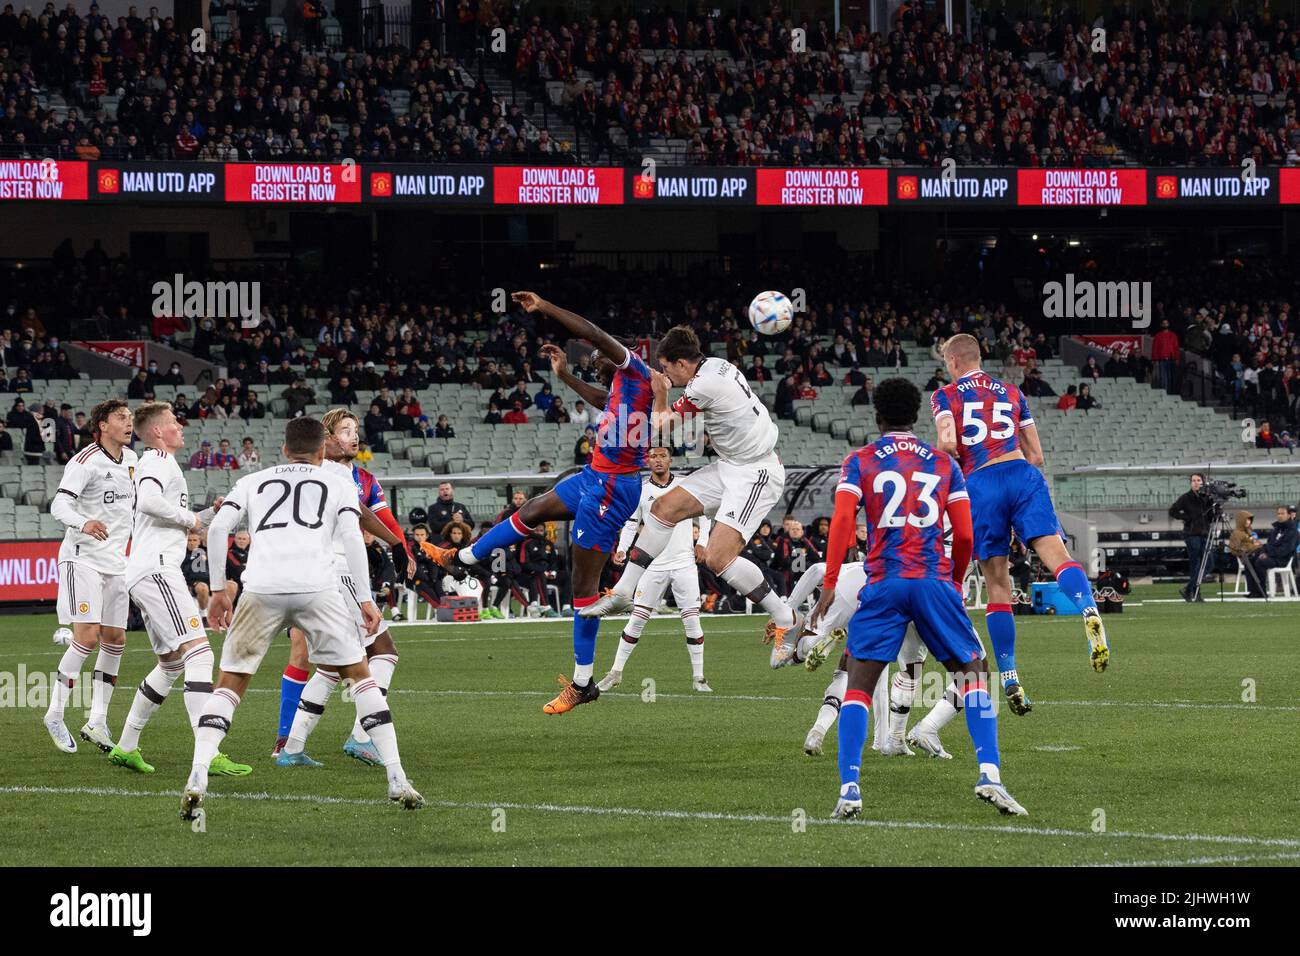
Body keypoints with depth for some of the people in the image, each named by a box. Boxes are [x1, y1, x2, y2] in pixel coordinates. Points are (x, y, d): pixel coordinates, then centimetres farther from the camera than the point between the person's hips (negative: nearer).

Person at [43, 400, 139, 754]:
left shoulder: (131, 459, 10)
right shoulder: (85, 462, -14)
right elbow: (59, 505, -24)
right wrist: (83, 523, -43)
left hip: (115, 562, 8)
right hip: (82, 558, -8)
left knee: (115, 639, 4)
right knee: (87, 636, -16)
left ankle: (97, 721, 10)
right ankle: (54, 715, -7)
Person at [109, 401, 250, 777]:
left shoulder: (156, 462, 27)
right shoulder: (160, 460, -5)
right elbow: (147, 501, -25)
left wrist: (211, 514, 19)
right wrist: (190, 518, -11)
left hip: (144, 574, 11)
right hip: (156, 570, -11)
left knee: (172, 663, 18)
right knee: (199, 653, -18)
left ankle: (126, 746, 21)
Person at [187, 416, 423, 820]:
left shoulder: (253, 481, 26)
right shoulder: (338, 484, 22)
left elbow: (217, 529, 12)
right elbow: (351, 537, 6)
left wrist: (218, 590, 17)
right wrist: (366, 599, 7)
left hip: (261, 588, 1)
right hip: (316, 586, -1)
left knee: (229, 684, 11)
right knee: (359, 674, 15)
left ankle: (197, 780, -7)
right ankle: (397, 782, 9)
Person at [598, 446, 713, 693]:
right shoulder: (640, 490, 2)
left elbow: (704, 513, 13)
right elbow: (630, 523, 9)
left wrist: (702, 542, 2)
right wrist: (622, 549, -6)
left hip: (684, 562, 0)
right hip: (654, 565, 0)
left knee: (692, 620, -4)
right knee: (637, 619, -1)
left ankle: (698, 678, 4)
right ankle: (616, 672, 9)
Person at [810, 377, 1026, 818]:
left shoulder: (859, 463, 9)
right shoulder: (944, 464, 15)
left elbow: (841, 525, -3)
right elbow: (964, 537, 10)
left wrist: (829, 585, -3)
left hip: (884, 583, -1)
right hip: (934, 581, 1)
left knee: (858, 684, 5)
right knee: (972, 672, 10)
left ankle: (849, 788, -6)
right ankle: (989, 773, -7)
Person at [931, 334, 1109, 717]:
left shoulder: (944, 396, 12)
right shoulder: (1012, 393, 23)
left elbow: (947, 443, -6)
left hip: (980, 485, -1)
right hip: (1022, 474, 1)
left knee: (998, 586, 7)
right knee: (1055, 554, -16)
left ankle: (1009, 680, 7)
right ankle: (1089, 612, -49)